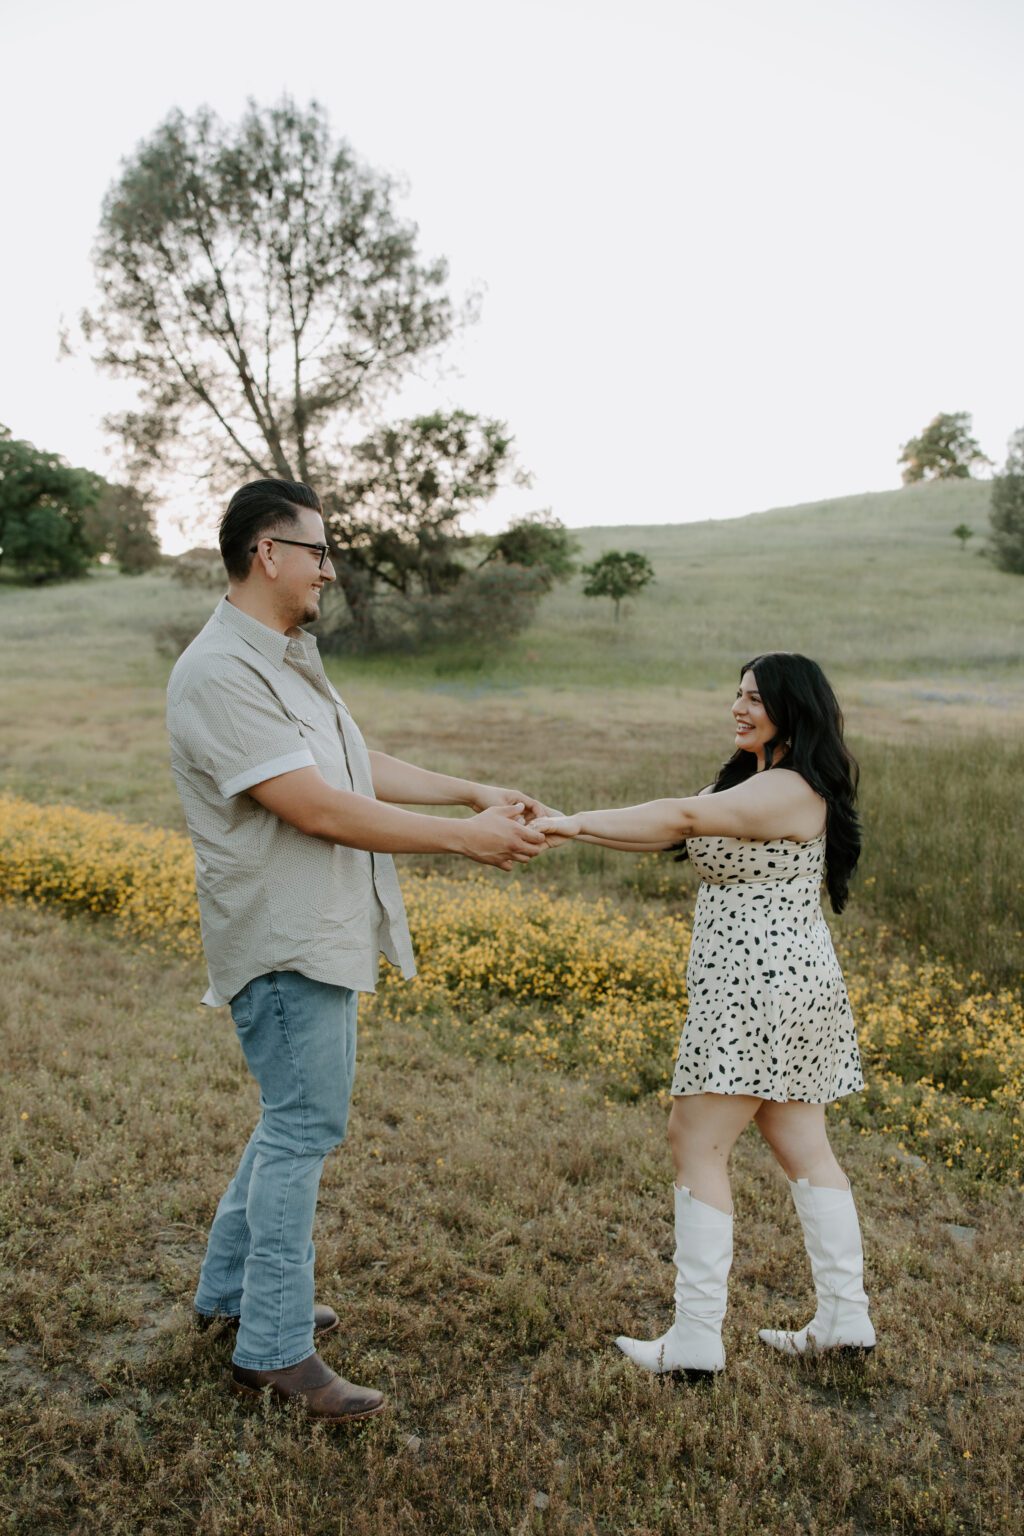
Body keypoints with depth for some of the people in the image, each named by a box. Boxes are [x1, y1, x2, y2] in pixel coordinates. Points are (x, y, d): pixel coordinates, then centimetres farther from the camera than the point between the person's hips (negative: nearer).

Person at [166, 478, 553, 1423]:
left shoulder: (289, 659, 13)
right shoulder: (222, 673, -19)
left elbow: (361, 768, 17)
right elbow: (315, 807, -25)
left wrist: (476, 794, 9)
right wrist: (466, 840, -21)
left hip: (324, 937, 10)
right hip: (283, 943, -10)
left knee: (298, 1119, 19)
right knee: (303, 1127, -2)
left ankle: (230, 1289, 35)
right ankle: (275, 1349, 13)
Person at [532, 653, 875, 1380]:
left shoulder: (789, 789, -16)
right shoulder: (752, 780, 16)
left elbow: (685, 816, -32)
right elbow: (664, 836, 8)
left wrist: (577, 823, -34)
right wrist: (568, 824, -6)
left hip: (761, 990, -11)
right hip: (788, 987, 11)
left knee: (698, 1147, -4)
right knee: (803, 1146, 14)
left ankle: (695, 1343, 4)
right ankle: (846, 1319, 24)